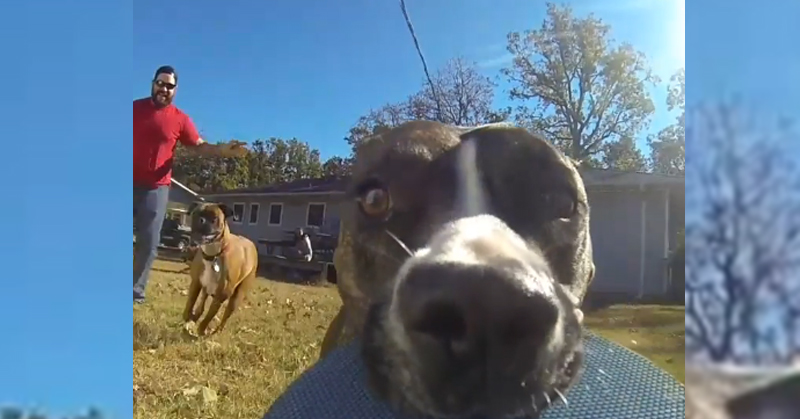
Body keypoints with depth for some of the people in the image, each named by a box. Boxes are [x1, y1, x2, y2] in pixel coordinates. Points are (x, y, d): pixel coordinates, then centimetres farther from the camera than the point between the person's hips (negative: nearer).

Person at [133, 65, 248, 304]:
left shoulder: (180, 119, 0)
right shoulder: (135, 107, 5)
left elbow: (199, 146, -2)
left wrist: (224, 150, -18)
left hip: (155, 187, -1)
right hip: (131, 182, 1)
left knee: (148, 242, 2)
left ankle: (136, 289, 13)